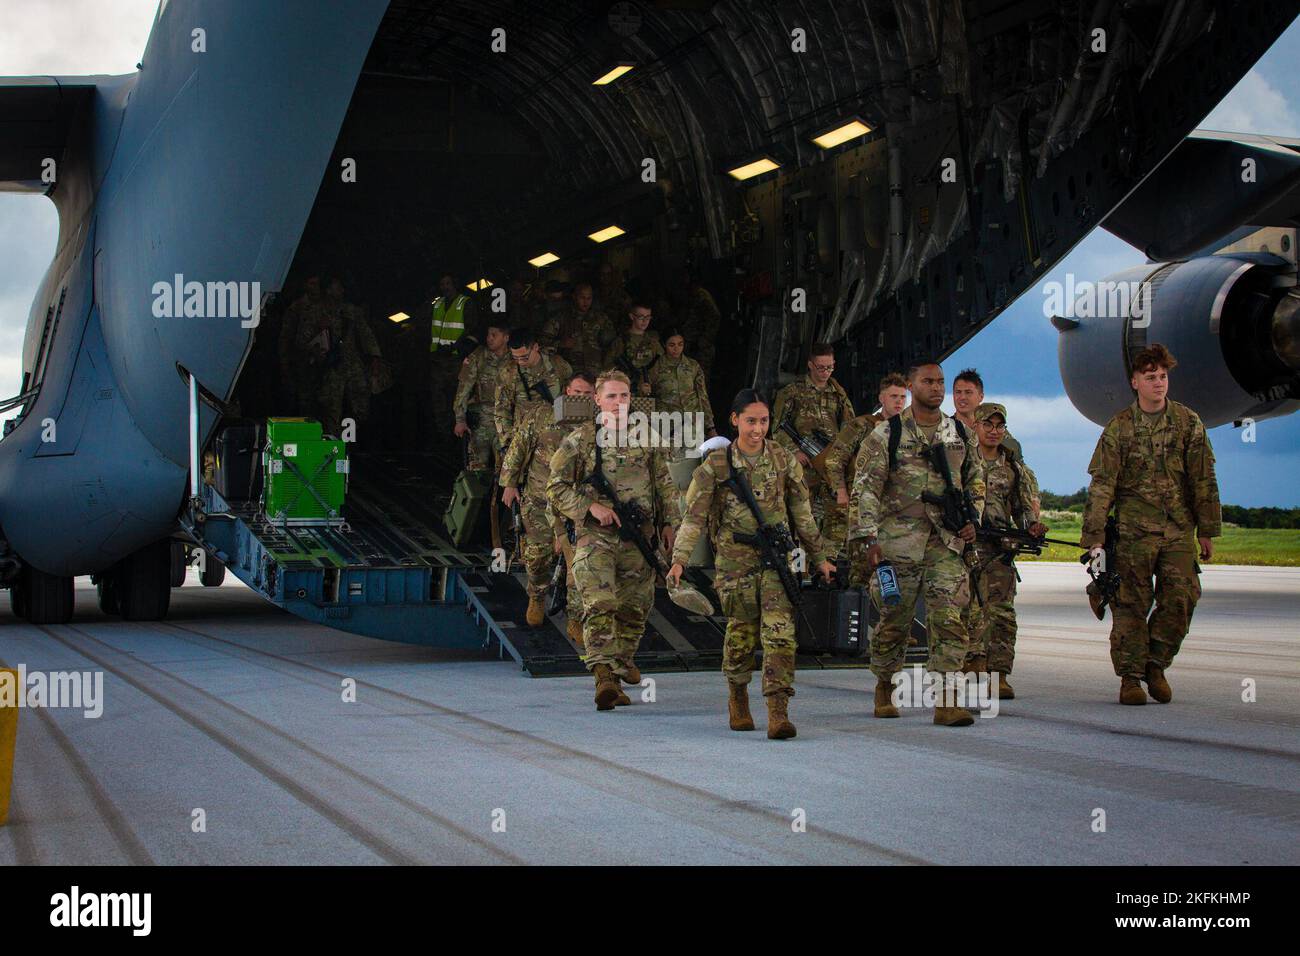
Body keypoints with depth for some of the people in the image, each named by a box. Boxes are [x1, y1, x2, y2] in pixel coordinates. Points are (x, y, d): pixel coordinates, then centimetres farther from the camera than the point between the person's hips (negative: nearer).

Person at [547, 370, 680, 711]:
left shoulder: (647, 439, 12)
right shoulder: (580, 440, 2)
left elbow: (665, 486, 19)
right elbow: (556, 488, 1)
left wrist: (670, 523, 11)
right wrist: (591, 507, -10)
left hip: (639, 538, 4)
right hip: (595, 535, -4)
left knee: (635, 606, 12)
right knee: (599, 606, -17)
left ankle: (623, 659, 37)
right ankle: (605, 677, -26)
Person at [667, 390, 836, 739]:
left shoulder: (783, 460, 4)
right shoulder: (716, 464, -3)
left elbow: (801, 513, 12)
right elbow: (694, 515, -6)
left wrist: (819, 557, 16)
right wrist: (679, 560, -17)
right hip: (735, 559, -1)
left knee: (780, 632, -11)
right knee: (741, 632, 9)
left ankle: (778, 711, -14)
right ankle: (737, 697, 34)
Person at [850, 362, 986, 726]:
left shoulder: (960, 434, 12)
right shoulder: (886, 434, 0)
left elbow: (975, 482, 23)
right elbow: (866, 488, -4)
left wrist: (972, 519, 7)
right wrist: (870, 538, -12)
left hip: (946, 544, 2)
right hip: (899, 540, -2)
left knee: (948, 620, -8)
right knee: (895, 621, 7)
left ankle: (946, 702, -9)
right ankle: (884, 688, 29)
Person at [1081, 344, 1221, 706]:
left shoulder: (1189, 422, 5)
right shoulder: (1118, 427, 0)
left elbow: (1203, 479, 7)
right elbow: (1101, 485, -2)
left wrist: (1207, 530, 5)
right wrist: (1094, 537, -6)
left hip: (1179, 530, 2)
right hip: (1133, 530, -2)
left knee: (1182, 598, -5)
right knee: (1131, 605, -1)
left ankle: (1156, 665, 13)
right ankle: (1130, 676, 9)